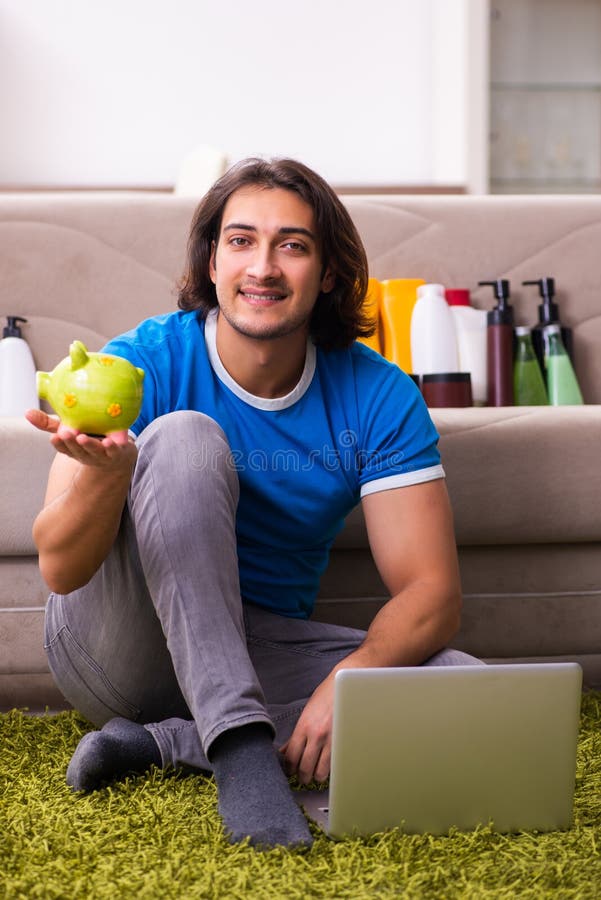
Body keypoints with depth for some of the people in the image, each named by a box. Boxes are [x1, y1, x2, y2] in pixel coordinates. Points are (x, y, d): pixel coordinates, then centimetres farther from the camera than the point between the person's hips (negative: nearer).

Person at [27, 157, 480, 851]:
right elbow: (60, 569, -21)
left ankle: (163, 742, -19)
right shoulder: (144, 363, -14)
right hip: (115, 648, -2)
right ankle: (239, 746, -32)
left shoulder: (378, 397, -9)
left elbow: (431, 594, -14)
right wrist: (105, 472, -43)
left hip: (256, 650, 3)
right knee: (185, 436, -28)